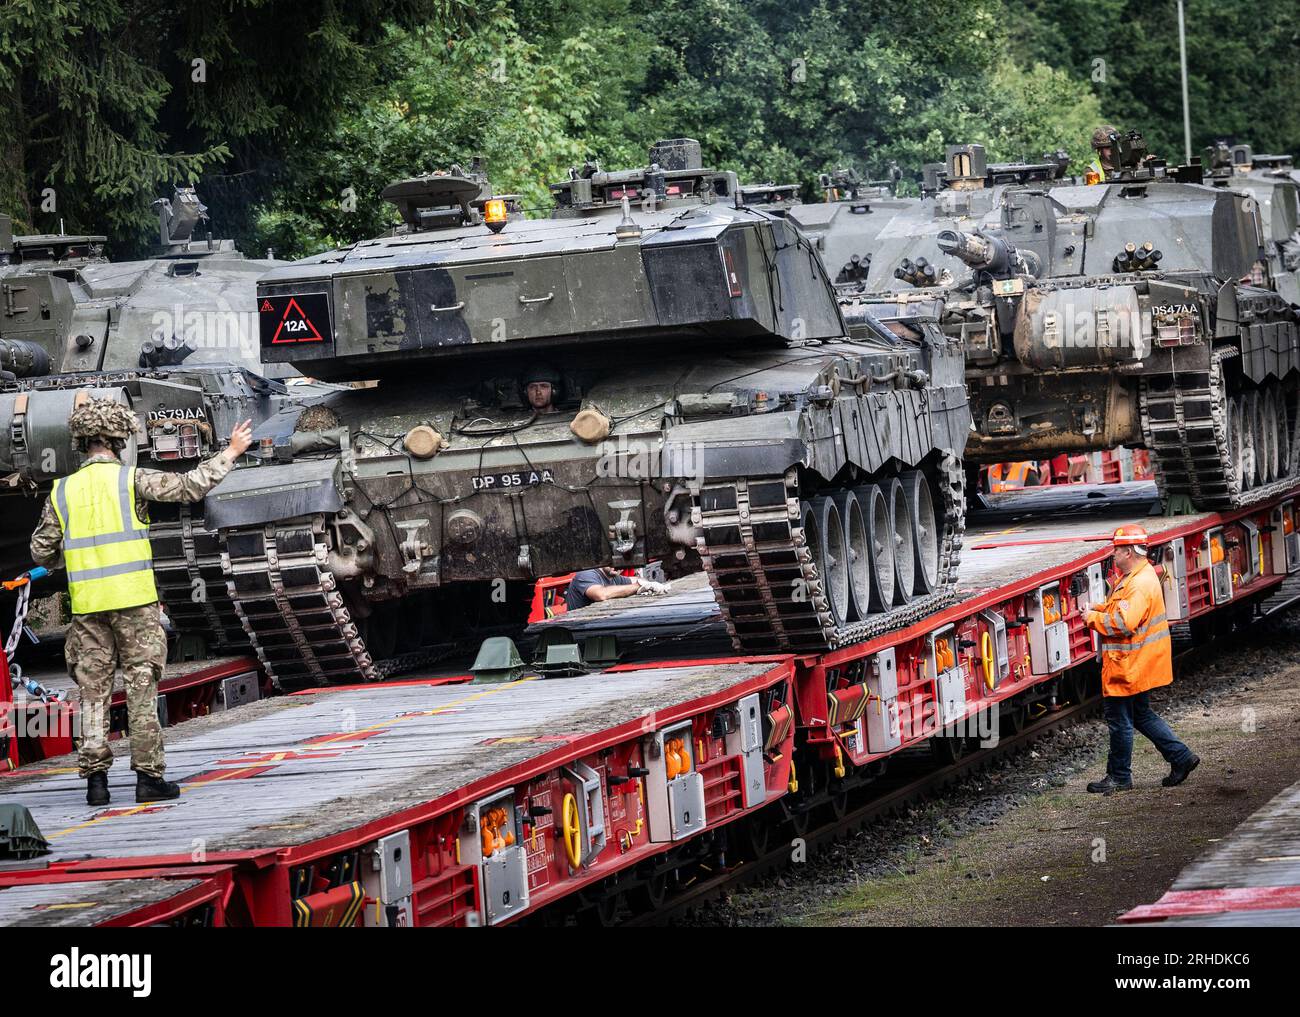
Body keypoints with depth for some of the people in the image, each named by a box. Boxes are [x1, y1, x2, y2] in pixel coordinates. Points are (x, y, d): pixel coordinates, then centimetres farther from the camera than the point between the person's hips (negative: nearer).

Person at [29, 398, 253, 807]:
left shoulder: (62, 492, 6)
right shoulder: (130, 480, -4)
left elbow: (42, 553, 7)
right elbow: (189, 486, -7)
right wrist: (230, 453, 4)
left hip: (87, 604, 3)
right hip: (133, 601, -3)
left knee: (93, 690, 7)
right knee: (141, 688, 1)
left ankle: (95, 778, 3)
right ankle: (148, 776, 0)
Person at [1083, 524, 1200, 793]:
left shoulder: (1139, 584, -23)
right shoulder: (1140, 576, 11)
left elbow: (1123, 623, -31)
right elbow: (1121, 609, 23)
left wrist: (1093, 618, -18)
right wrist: (1099, 611, 6)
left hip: (1129, 666, -11)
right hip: (1138, 665, 11)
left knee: (1119, 720, 1)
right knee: (1141, 715, 20)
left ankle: (1119, 776, 12)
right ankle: (1181, 757, 21)